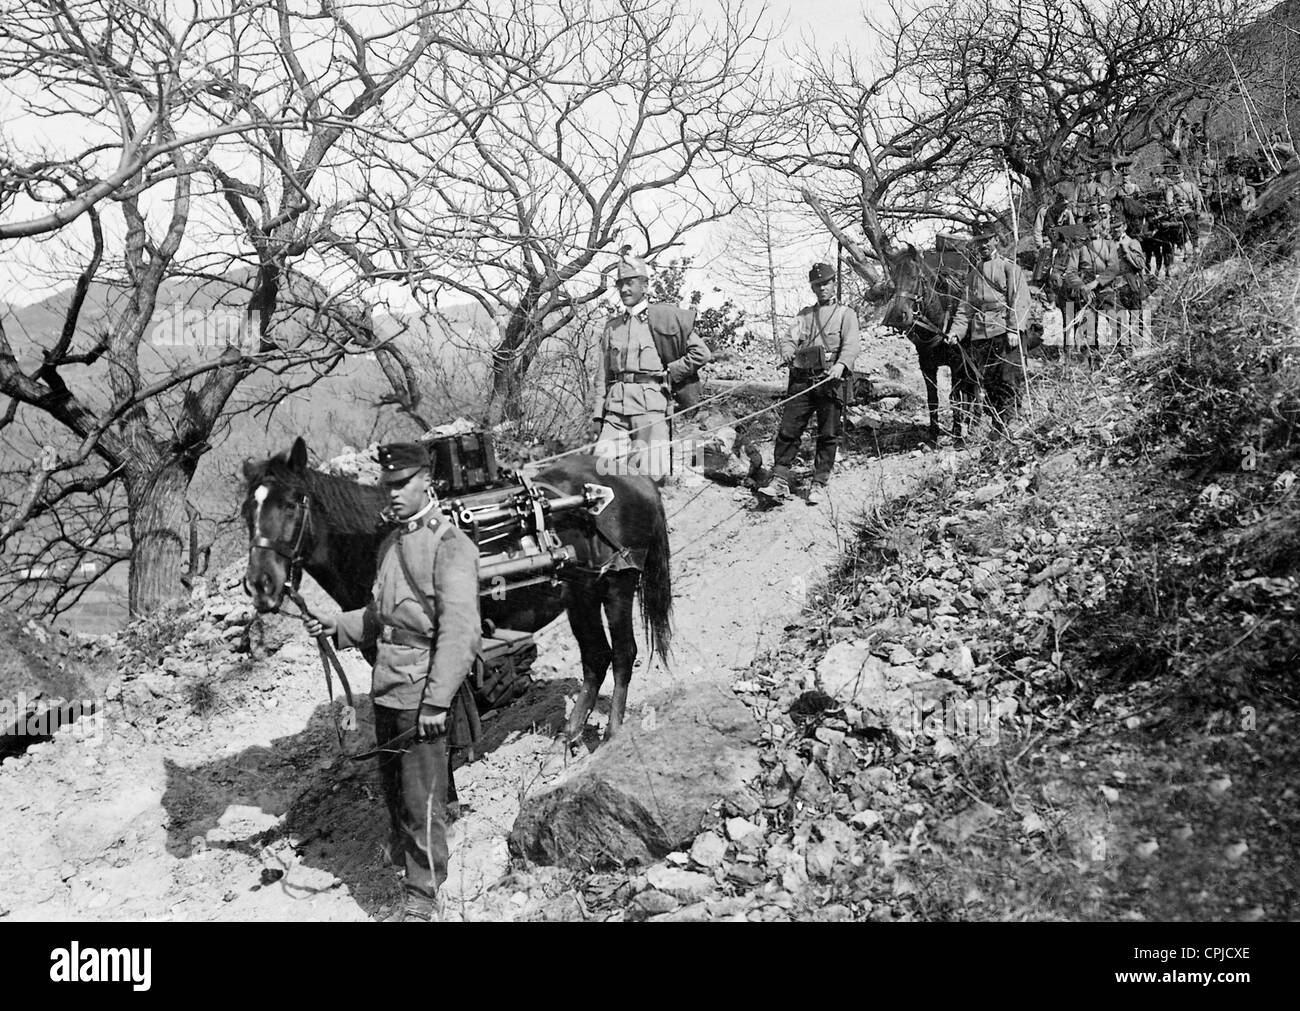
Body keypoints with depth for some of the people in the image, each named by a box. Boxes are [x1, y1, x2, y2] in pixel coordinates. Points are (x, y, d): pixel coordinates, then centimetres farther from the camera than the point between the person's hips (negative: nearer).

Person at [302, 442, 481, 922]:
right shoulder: (391, 543, 13)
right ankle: (408, 868, 32)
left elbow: (459, 631, -20)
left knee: (421, 800, -2)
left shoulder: (450, 545, -14)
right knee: (394, 792, 17)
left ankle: (421, 901, 8)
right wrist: (339, 626, 8)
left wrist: (437, 701, -24)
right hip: (387, 686, 8)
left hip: (423, 693, -8)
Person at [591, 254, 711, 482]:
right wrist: (597, 412, 10)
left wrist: (667, 373, 0)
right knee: (605, 468, -8)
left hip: (651, 403, -4)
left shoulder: (664, 318, 5)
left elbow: (701, 353, 2)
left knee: (648, 476, -10)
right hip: (616, 405, 4)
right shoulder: (612, 327, 18)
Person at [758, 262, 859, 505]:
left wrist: (841, 365, -24)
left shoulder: (846, 314, 12)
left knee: (828, 435, -2)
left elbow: (850, 345, -4)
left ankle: (819, 484, 6)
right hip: (802, 380, 3)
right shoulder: (805, 314, 24)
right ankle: (780, 481, -5)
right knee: (788, 430, -5)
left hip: (830, 380, -3)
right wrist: (787, 353, -14)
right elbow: (789, 337, 10)